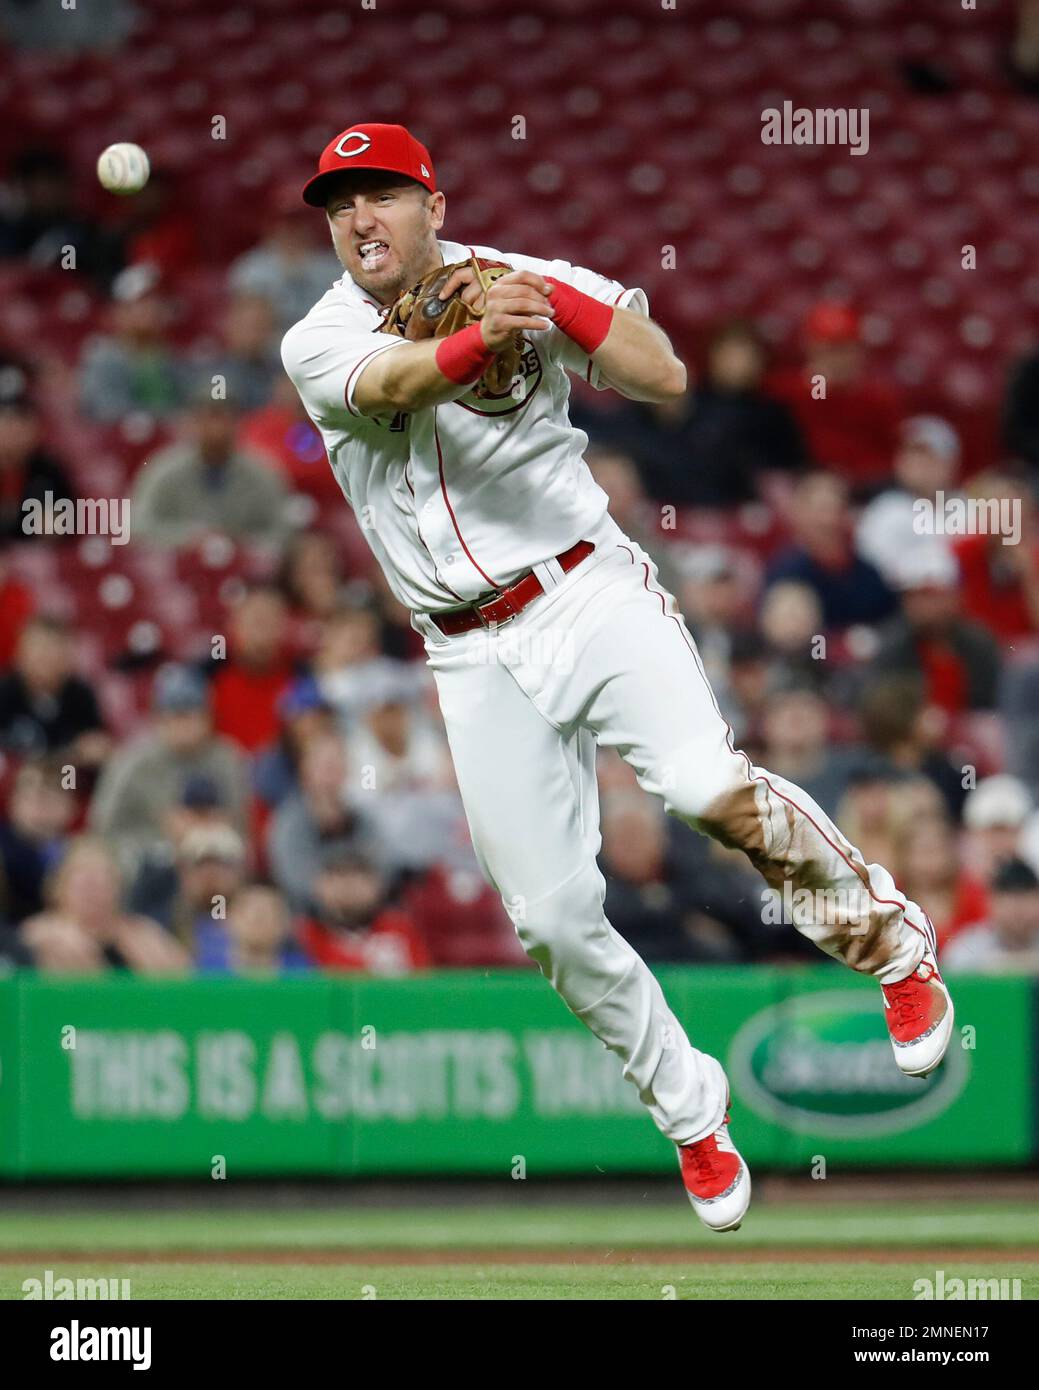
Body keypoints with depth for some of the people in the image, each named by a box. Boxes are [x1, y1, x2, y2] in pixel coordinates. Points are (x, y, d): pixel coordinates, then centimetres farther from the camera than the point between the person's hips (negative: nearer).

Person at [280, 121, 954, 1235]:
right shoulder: (318, 343, 0)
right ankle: (689, 1110, 20)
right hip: (477, 656, 3)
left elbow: (665, 378, -11)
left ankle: (889, 940, -3)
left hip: (590, 593, -2)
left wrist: (553, 300, -22)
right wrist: (480, 341, -46)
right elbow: (387, 382, -25)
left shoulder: (525, 283, -1)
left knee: (706, 787, -27)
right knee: (552, 921, -1)